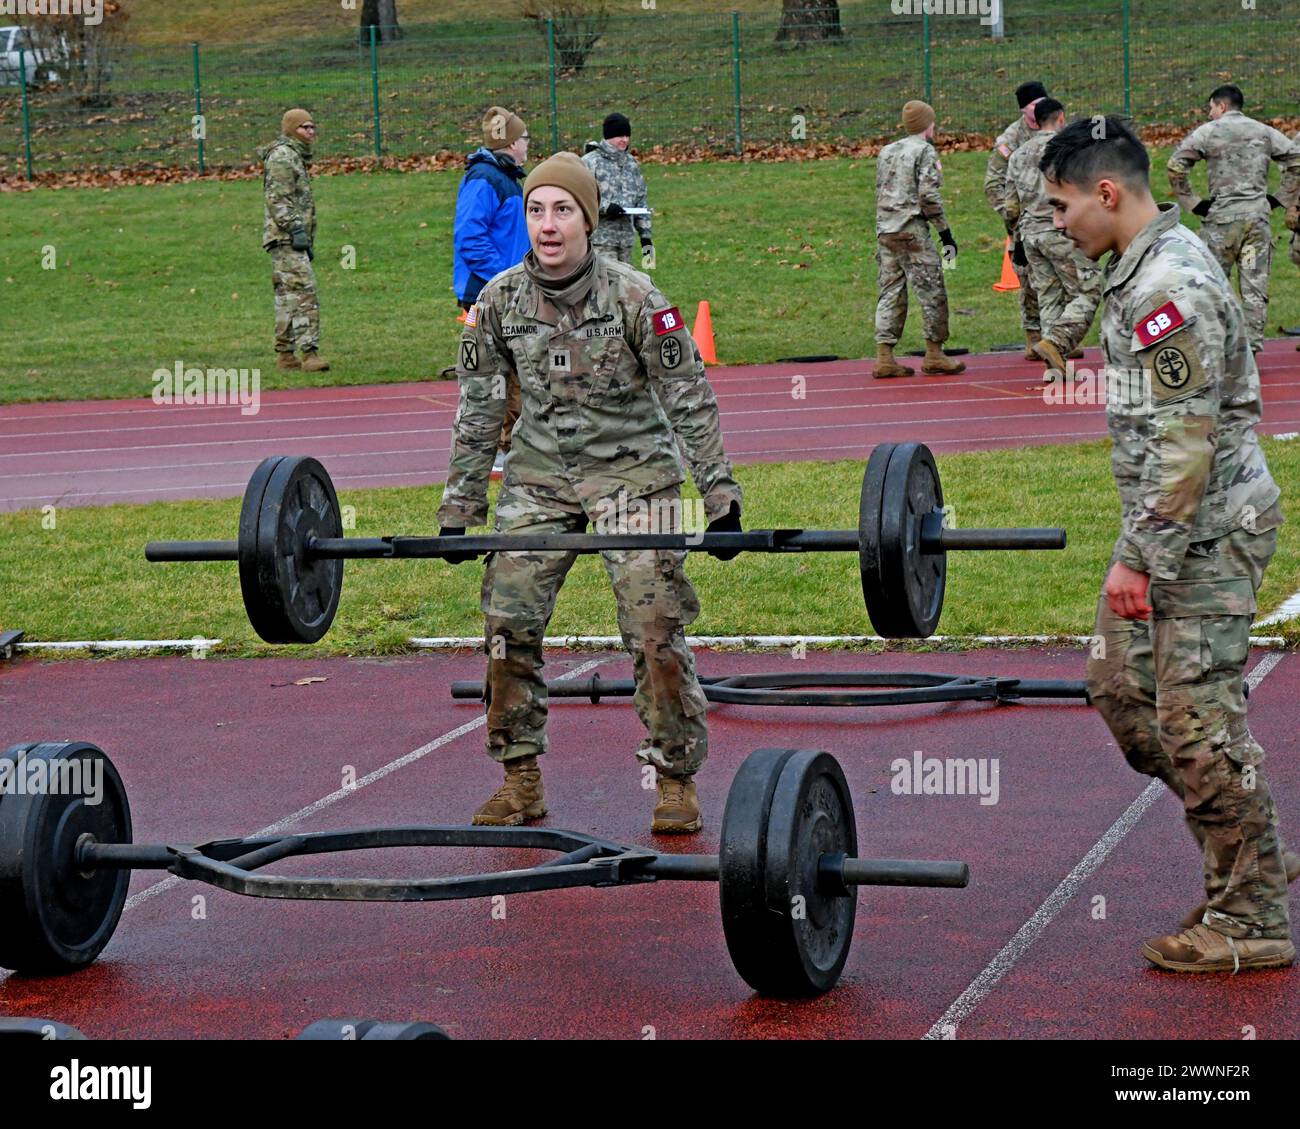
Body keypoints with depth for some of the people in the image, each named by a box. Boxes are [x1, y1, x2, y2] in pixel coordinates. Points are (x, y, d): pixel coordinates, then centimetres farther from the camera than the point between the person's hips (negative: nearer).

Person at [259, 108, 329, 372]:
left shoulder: (296, 157, 23)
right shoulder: (282, 156, -9)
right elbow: (277, 199, -18)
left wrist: (308, 241, 26)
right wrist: (295, 230, -23)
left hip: (294, 238, 11)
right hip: (285, 238, -11)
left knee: (286, 296, 10)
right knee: (303, 291, -17)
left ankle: (285, 354, 11)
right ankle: (309, 352, -24)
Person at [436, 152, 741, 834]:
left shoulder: (632, 296, -16)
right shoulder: (500, 301, -6)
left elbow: (689, 398, -9)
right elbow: (478, 409, 3)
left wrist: (721, 496, -11)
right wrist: (458, 510, 4)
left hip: (631, 467, -3)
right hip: (540, 472, 3)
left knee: (655, 627, -11)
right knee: (507, 620, -5)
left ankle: (676, 781, 3)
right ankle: (521, 783, 8)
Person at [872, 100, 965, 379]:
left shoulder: (886, 151, 16)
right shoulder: (925, 151, -6)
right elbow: (929, 196, -14)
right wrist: (946, 234, -10)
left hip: (884, 230, 7)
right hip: (912, 231, -7)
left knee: (891, 293, 8)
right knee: (932, 292, 1)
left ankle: (884, 358, 3)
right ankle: (934, 354, 2)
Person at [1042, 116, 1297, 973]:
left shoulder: (1171, 289, -22)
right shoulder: (1147, 269, 11)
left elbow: (1185, 444, -25)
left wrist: (1141, 557, -23)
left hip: (1207, 530, -11)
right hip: (1170, 523, 11)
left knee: (1198, 717, -6)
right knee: (1122, 685, 14)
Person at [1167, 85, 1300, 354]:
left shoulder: (1208, 132, 0)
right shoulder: (1265, 132, 10)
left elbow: (1175, 166, -8)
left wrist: (1190, 202, -1)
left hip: (1222, 216, -2)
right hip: (1257, 216, 3)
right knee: (1255, 286, 3)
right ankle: (1251, 348, 1)